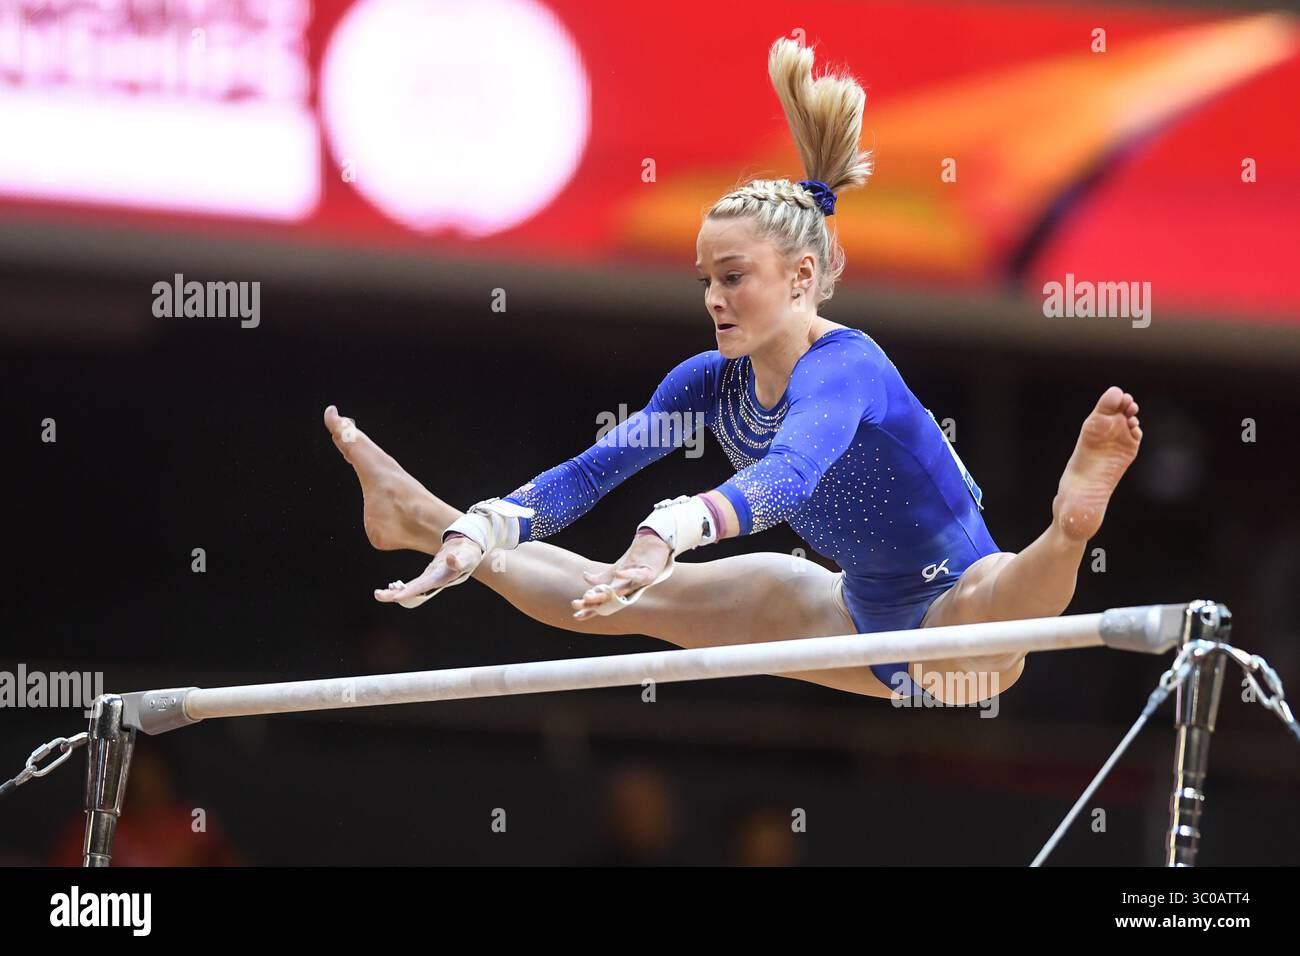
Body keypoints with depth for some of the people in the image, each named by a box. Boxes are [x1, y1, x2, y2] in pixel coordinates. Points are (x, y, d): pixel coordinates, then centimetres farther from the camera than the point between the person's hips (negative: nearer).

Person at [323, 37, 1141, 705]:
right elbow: (593, 471, 0)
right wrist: (470, 541, -15)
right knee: (626, 599, 19)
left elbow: (787, 474, -50)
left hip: (955, 637, -9)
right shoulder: (715, 378, -4)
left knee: (999, 600, -46)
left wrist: (665, 535, -67)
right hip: (873, 634, 9)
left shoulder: (840, 369, -29)